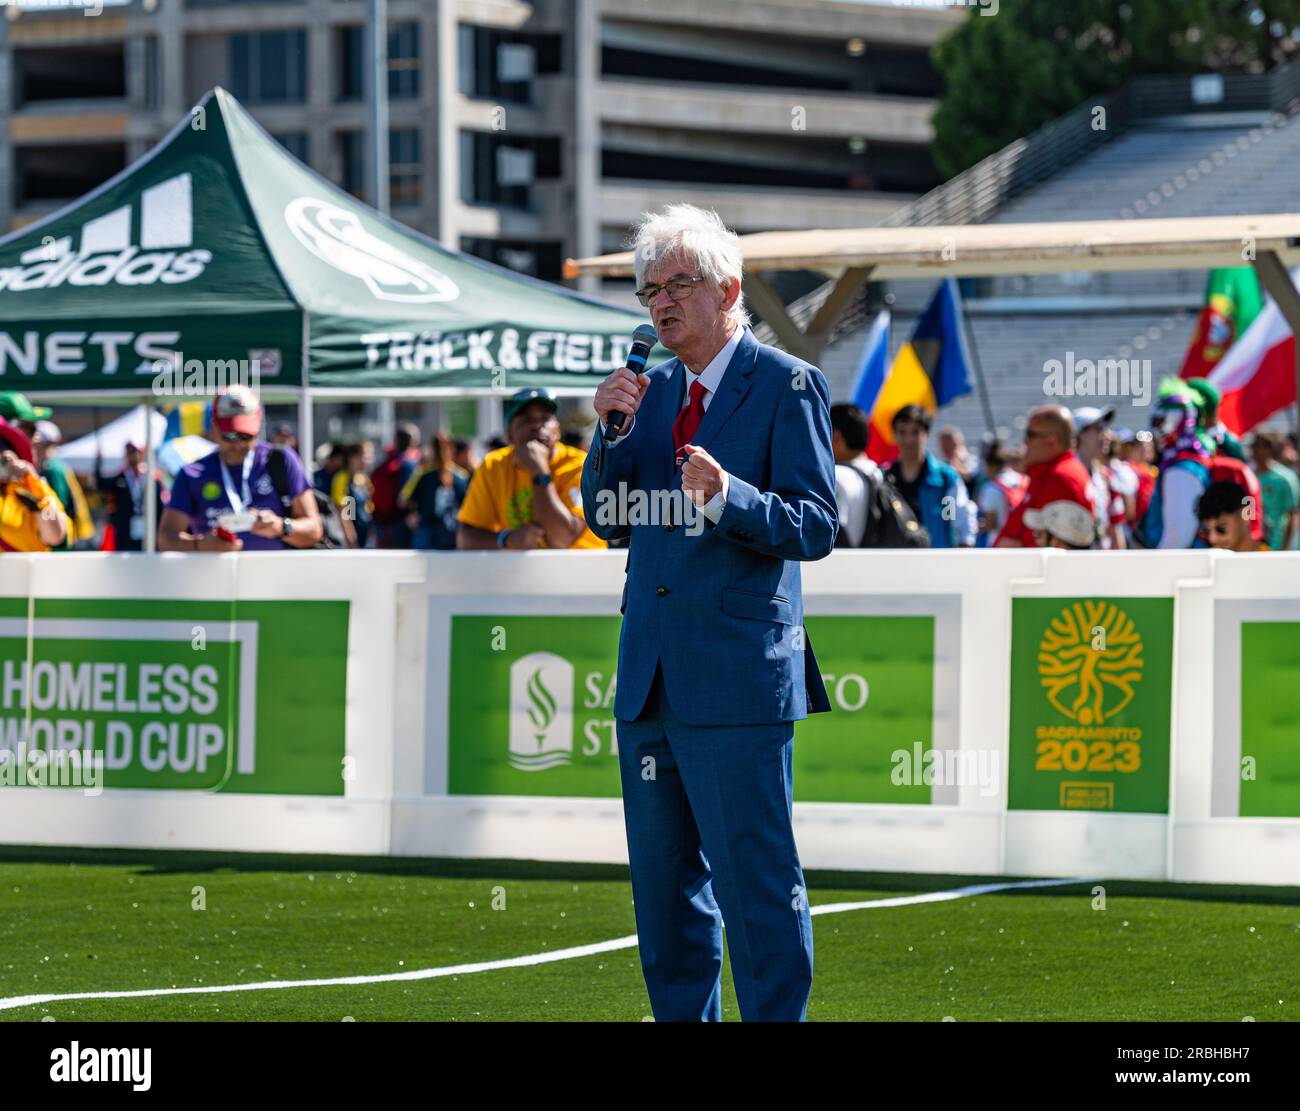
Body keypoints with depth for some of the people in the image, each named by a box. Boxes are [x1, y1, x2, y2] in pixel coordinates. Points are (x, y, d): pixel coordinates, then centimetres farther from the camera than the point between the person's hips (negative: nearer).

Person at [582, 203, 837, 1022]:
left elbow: (816, 527, -11)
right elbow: (609, 520, 14)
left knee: (756, 882, -7)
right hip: (651, 677, 7)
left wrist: (728, 498, -28)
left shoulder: (788, 385, -5)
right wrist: (612, 431, -2)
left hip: (739, 678, -7)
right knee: (664, 886, 13)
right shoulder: (656, 390, 15)